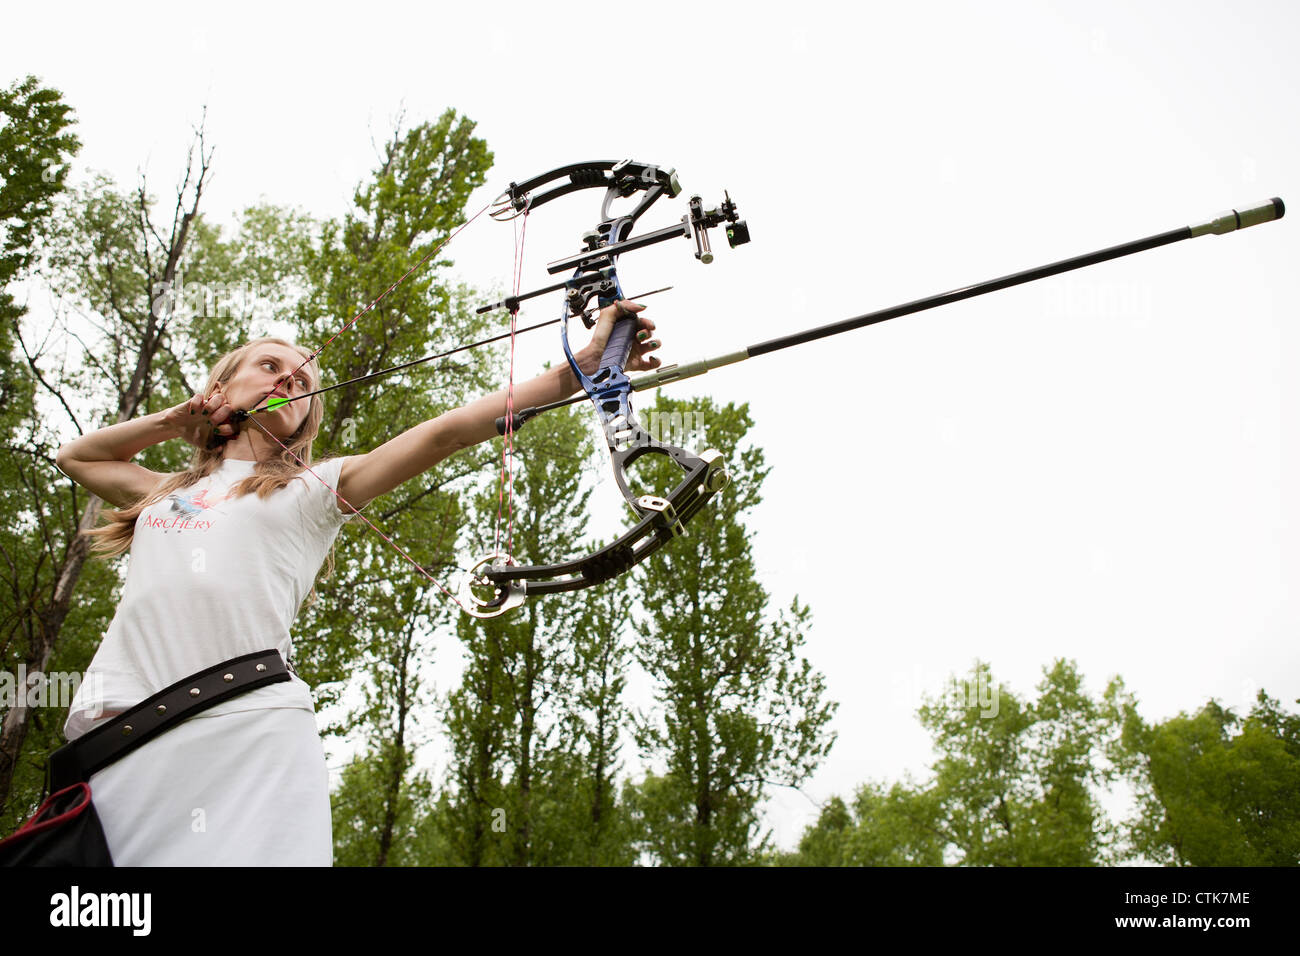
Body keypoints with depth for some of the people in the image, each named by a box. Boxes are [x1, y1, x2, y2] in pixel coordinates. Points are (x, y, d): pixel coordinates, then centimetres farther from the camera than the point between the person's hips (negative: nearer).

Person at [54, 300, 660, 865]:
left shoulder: (314, 489, 16)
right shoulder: (169, 493, 29)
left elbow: (447, 431, 7)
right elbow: (75, 455, 44)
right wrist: (177, 417, 27)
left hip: (249, 728, -3)